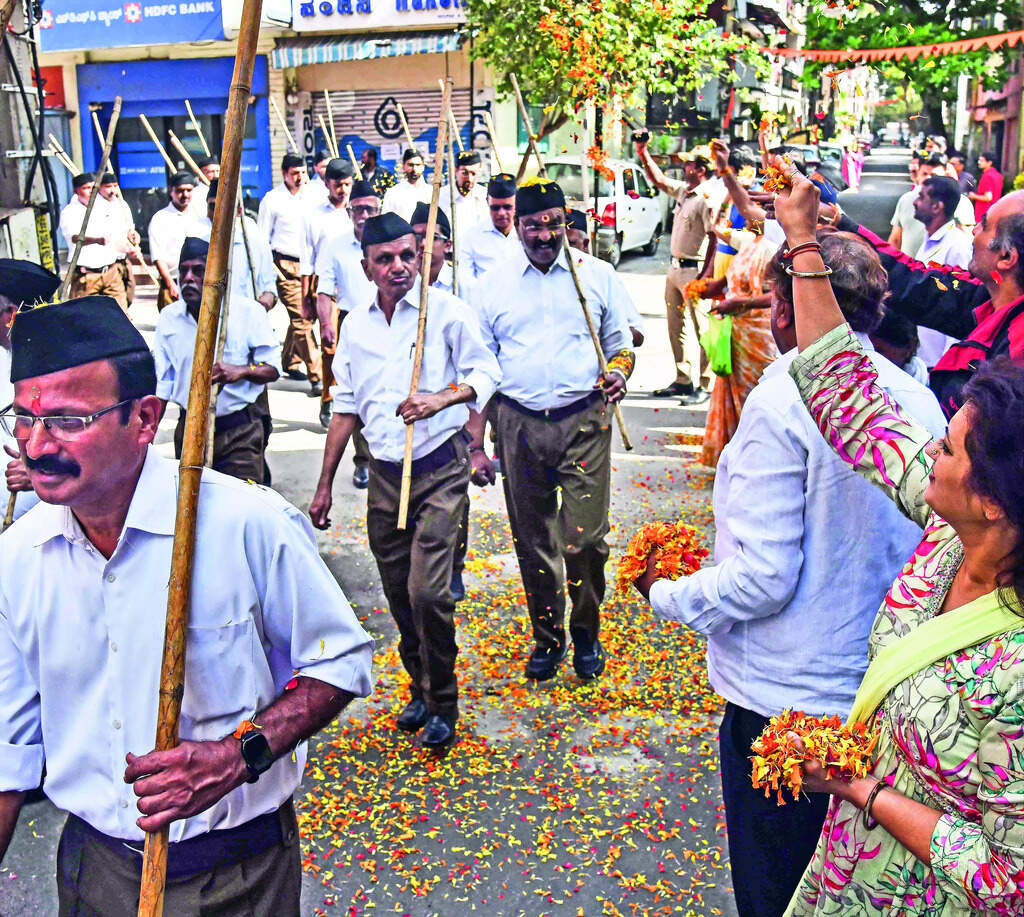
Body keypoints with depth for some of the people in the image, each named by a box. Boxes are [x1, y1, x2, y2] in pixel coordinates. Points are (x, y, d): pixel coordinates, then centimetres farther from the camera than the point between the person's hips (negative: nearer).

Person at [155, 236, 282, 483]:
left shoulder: (249, 312, -6)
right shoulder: (169, 317, 4)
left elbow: (273, 369, -4)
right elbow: (160, 385, 7)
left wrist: (241, 371, -25)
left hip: (240, 432, -3)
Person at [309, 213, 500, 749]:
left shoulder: (446, 311, -4)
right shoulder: (355, 325, 9)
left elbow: (486, 372, -1)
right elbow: (346, 408, 15)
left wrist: (442, 398, -21)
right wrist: (324, 484, 14)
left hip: (439, 469, -4)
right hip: (384, 474, 5)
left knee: (428, 592, -12)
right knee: (400, 595, 11)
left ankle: (442, 705, 8)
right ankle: (420, 690, 31)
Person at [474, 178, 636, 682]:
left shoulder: (597, 276, 5)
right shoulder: (493, 284, 6)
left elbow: (621, 346, 14)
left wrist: (619, 373, -11)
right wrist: (476, 445, 2)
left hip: (585, 420, -1)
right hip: (519, 423, 2)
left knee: (585, 539, -5)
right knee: (532, 541, 9)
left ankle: (587, 633, 19)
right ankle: (547, 637, 27)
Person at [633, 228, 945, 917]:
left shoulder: (782, 401, -21)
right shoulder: (919, 399, 0)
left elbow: (762, 579, -23)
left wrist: (667, 595, -8)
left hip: (788, 696, -7)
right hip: (890, 687, 7)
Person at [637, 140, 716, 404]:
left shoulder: (706, 199, -15)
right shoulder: (682, 191, 10)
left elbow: (714, 239, -18)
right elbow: (658, 180, 25)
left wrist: (705, 276, -22)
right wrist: (643, 153, 16)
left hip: (693, 270, -10)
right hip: (675, 267, 10)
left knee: (701, 329, -6)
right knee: (676, 327, 13)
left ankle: (705, 385, -2)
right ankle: (683, 380, 22)